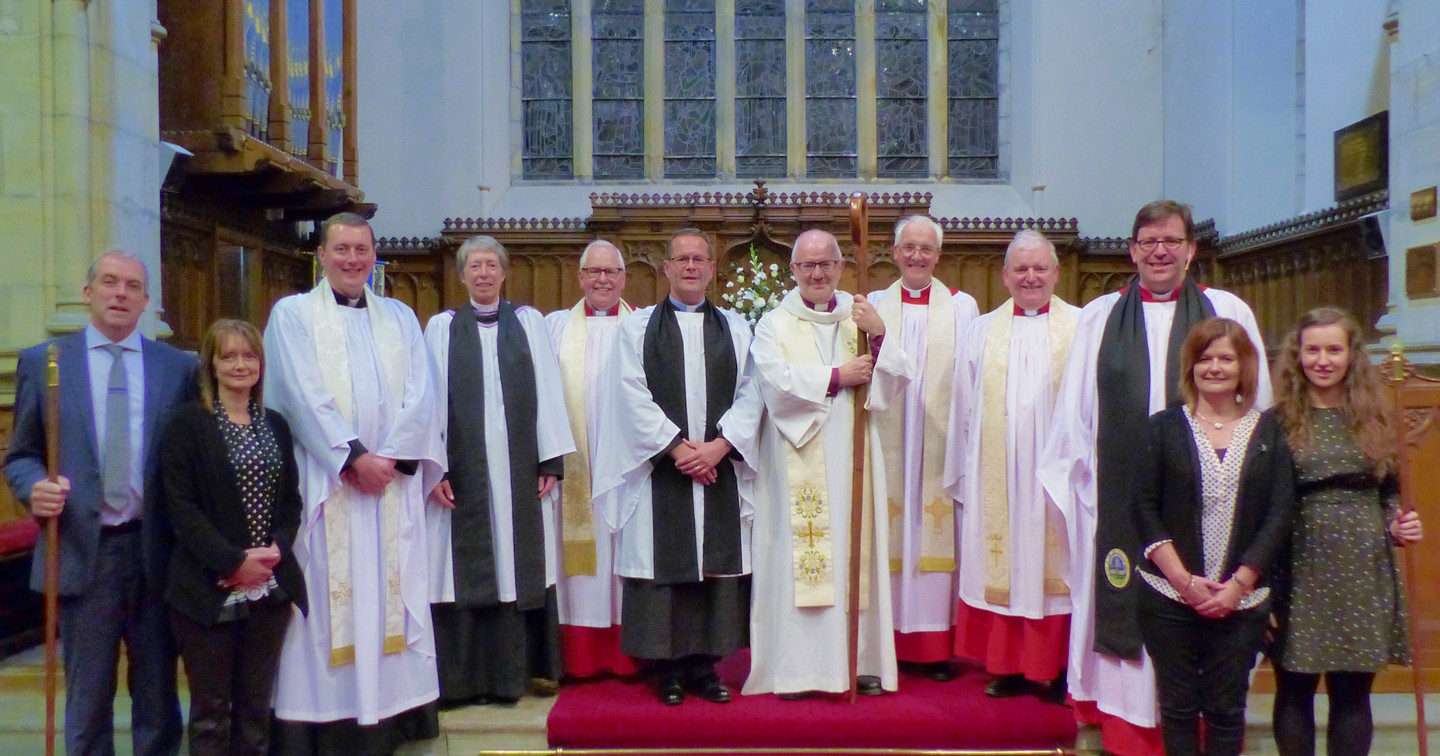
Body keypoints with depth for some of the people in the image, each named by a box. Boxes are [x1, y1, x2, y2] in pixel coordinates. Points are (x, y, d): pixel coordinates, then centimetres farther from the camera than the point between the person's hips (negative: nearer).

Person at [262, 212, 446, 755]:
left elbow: (420, 399, 5)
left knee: (390, 596, 4)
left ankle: (389, 711, 11)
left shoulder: (400, 319, 15)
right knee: (327, 597, -2)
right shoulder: (293, 314, 5)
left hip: (393, 482, 3)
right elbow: (304, 397, -6)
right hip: (326, 483, -3)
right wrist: (354, 457, -13)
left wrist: (391, 458, -9)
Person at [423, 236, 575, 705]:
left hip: (519, 470, 1)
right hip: (462, 469, -1)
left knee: (519, 567, 4)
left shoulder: (529, 322, 10)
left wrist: (551, 460, -2)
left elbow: (547, 392, 5)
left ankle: (511, 672, 14)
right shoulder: (442, 327, 8)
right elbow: (432, 398, 2)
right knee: (465, 571, 1)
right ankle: (464, 679, 10)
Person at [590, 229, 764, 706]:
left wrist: (718, 446, -10)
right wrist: (676, 447, -12)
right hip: (660, 470, -2)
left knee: (717, 565, 3)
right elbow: (634, 398, -3)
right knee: (663, 565, 0)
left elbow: (749, 397, 4)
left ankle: (704, 662, 14)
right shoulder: (637, 327, 6)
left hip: (719, 467, 2)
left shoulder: (736, 329, 12)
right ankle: (669, 668, 11)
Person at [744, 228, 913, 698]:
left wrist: (879, 334, -13)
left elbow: (900, 378, 3)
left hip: (852, 457, 3)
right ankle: (795, 667, 2)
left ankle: (861, 660, 11)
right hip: (797, 462, -2)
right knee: (796, 557, -5)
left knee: (857, 551, 3)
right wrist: (837, 377, -10)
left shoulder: (862, 318, 14)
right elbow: (777, 382, -12)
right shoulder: (774, 325, 6)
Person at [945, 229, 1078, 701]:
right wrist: (966, 475, 7)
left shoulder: (1081, 328, 4)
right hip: (998, 476, 2)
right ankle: (1009, 667, 14)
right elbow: (965, 409, 11)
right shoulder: (982, 332, 12)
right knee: (1004, 564, 4)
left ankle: (1060, 668, 13)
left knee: (1055, 565, 2)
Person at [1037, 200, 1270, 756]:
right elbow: (1075, 410, 10)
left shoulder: (1229, 313, 8)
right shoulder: (1098, 318, 11)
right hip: (1120, 494, 1)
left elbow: (1257, 406, 7)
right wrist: (1071, 474, 6)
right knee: (1124, 604, 5)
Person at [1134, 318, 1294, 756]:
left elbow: (1279, 515, 0)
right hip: (1169, 597, 0)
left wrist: (1238, 583, -9)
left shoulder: (1269, 430, 5)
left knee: (1226, 709, 8)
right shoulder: (1164, 427, 3)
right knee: (1178, 705, 8)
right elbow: (1144, 509, -3)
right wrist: (1183, 579, -12)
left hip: (1242, 600, 1)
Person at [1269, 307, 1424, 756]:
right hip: (1300, 569, -2)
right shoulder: (1280, 420, 0)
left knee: (1352, 693, 8)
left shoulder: (1375, 415, 8)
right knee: (1294, 691, 5)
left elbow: (1389, 490, 15)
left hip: (1362, 568, 2)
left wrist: (1398, 525, -5)